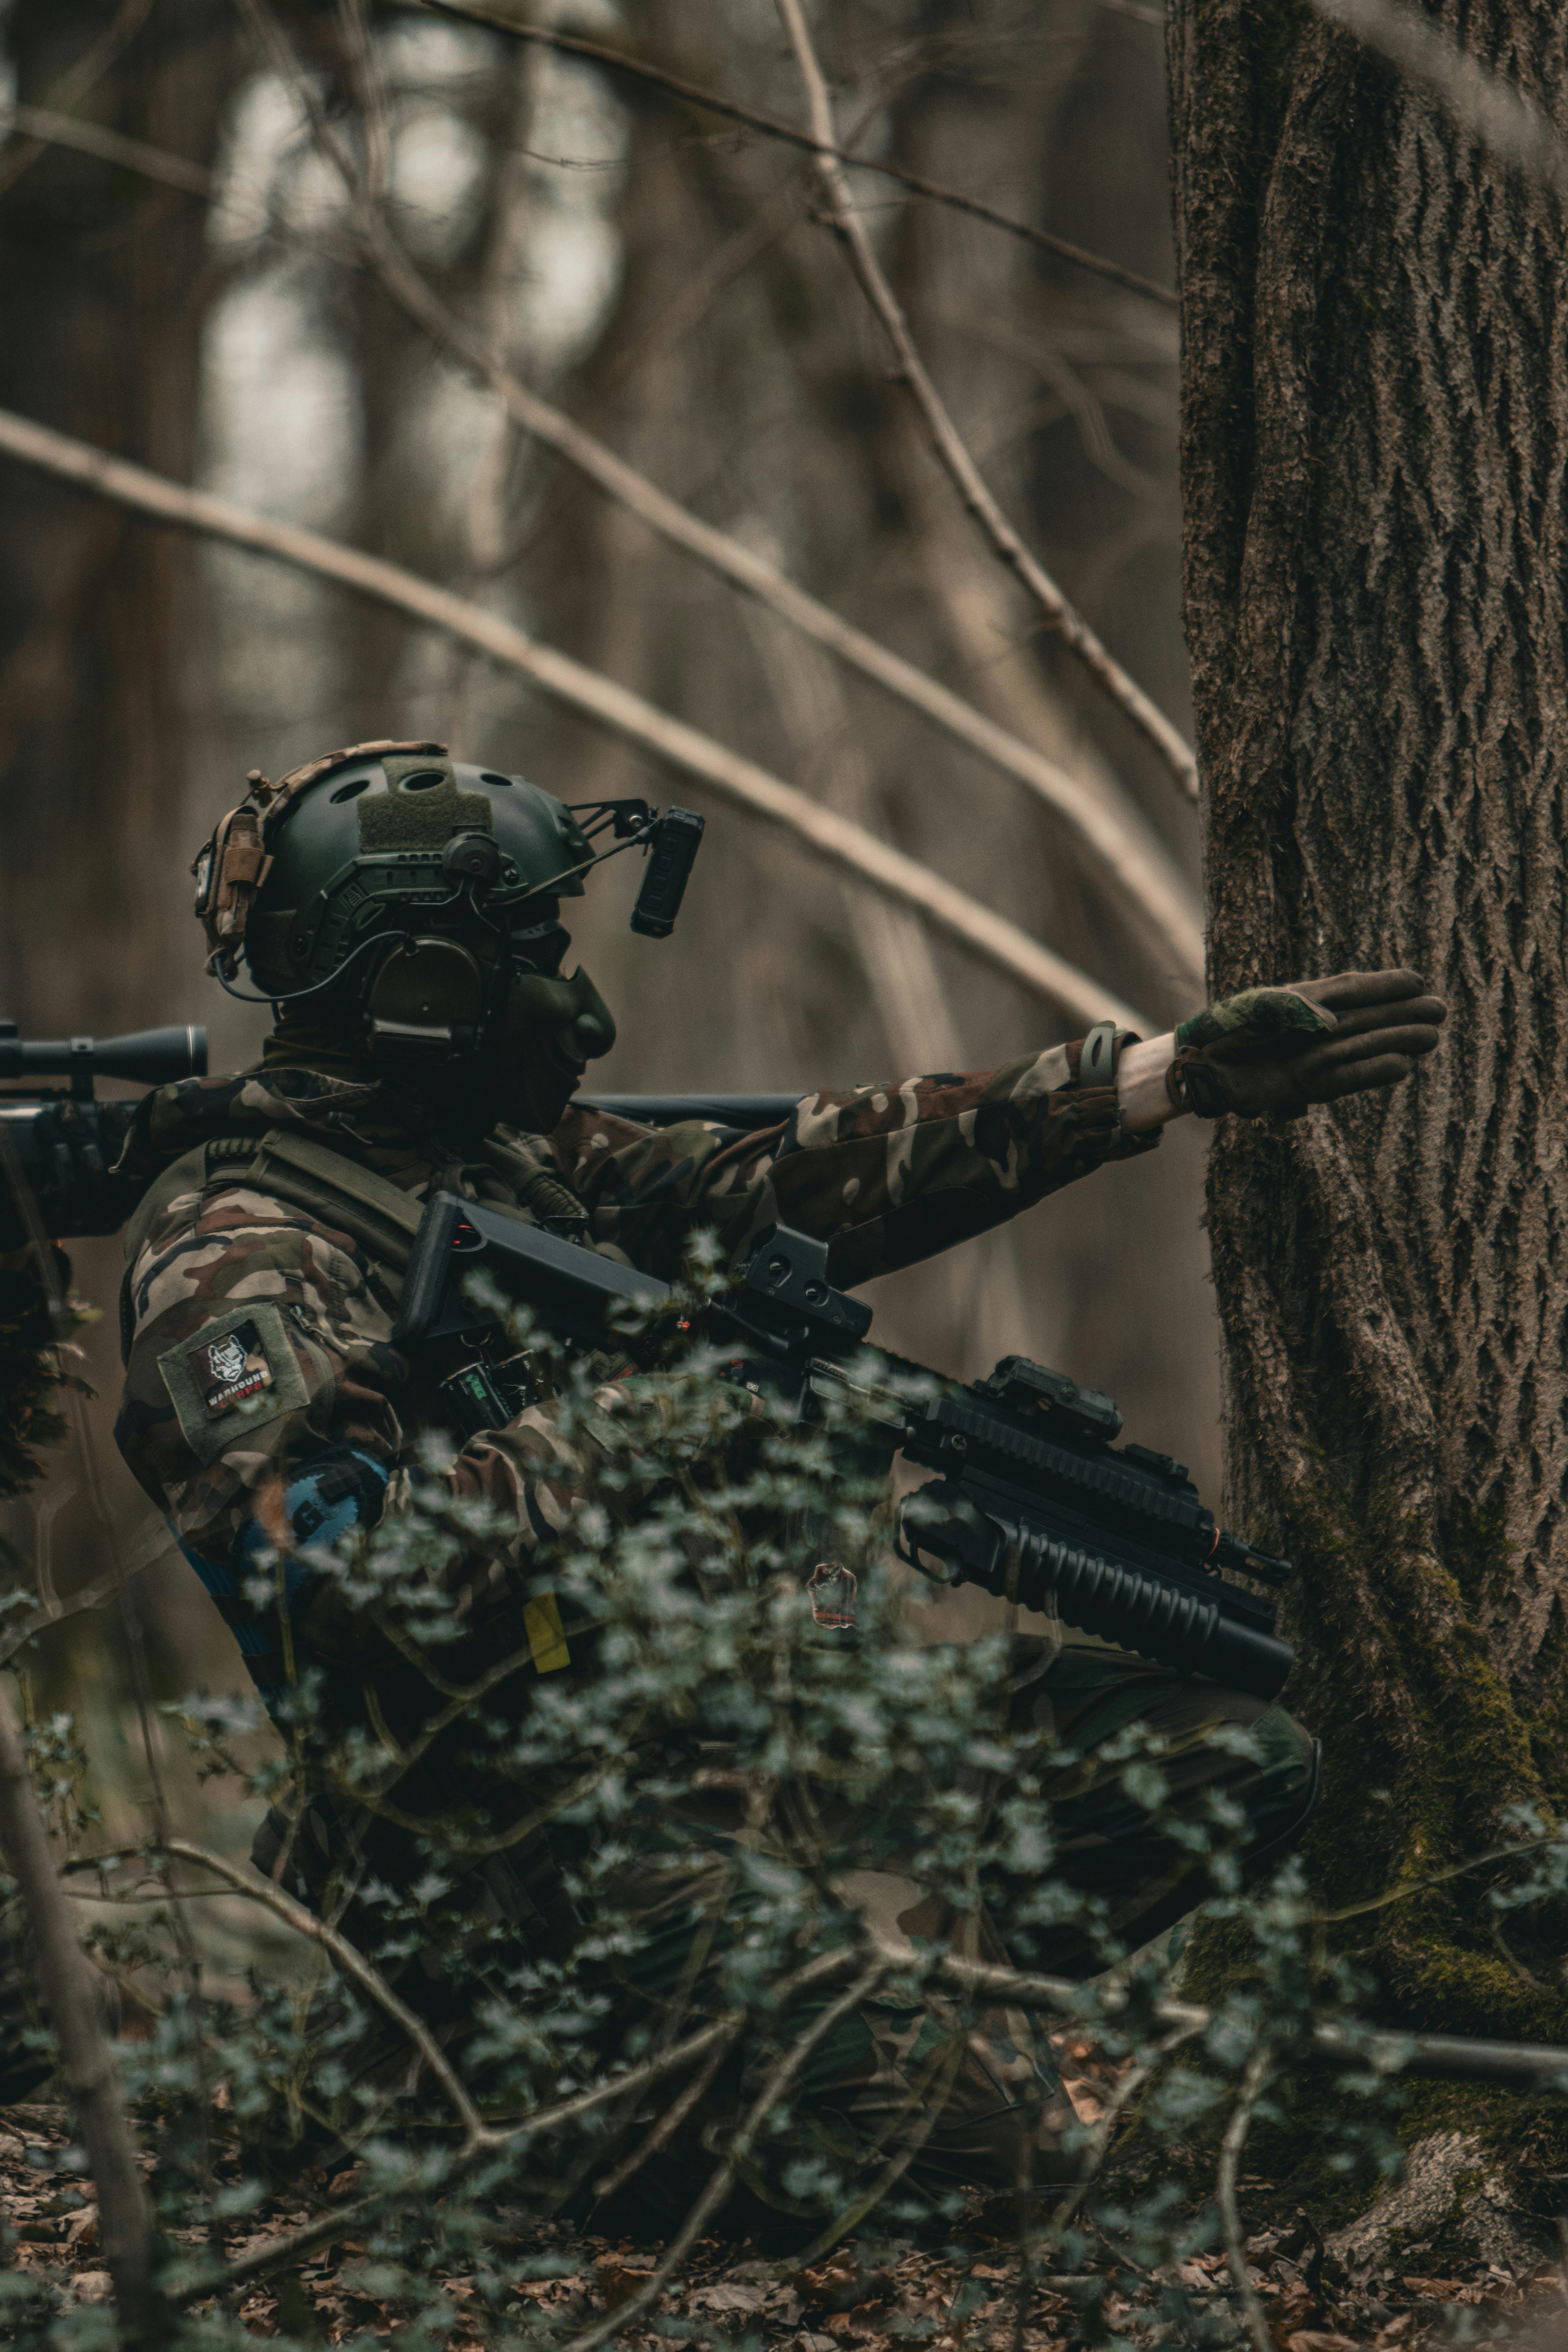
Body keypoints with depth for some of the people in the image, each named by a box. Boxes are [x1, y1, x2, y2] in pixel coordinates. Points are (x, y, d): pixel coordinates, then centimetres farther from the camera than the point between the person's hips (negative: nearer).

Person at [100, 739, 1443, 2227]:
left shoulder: (522, 1155, 15)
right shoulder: (234, 1248, -13)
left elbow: (807, 1185, 17)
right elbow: (304, 1557, -28)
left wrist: (1184, 1073, 16)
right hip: (513, 1843, -9)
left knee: (1233, 1760, 3)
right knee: (982, 2129, -26)